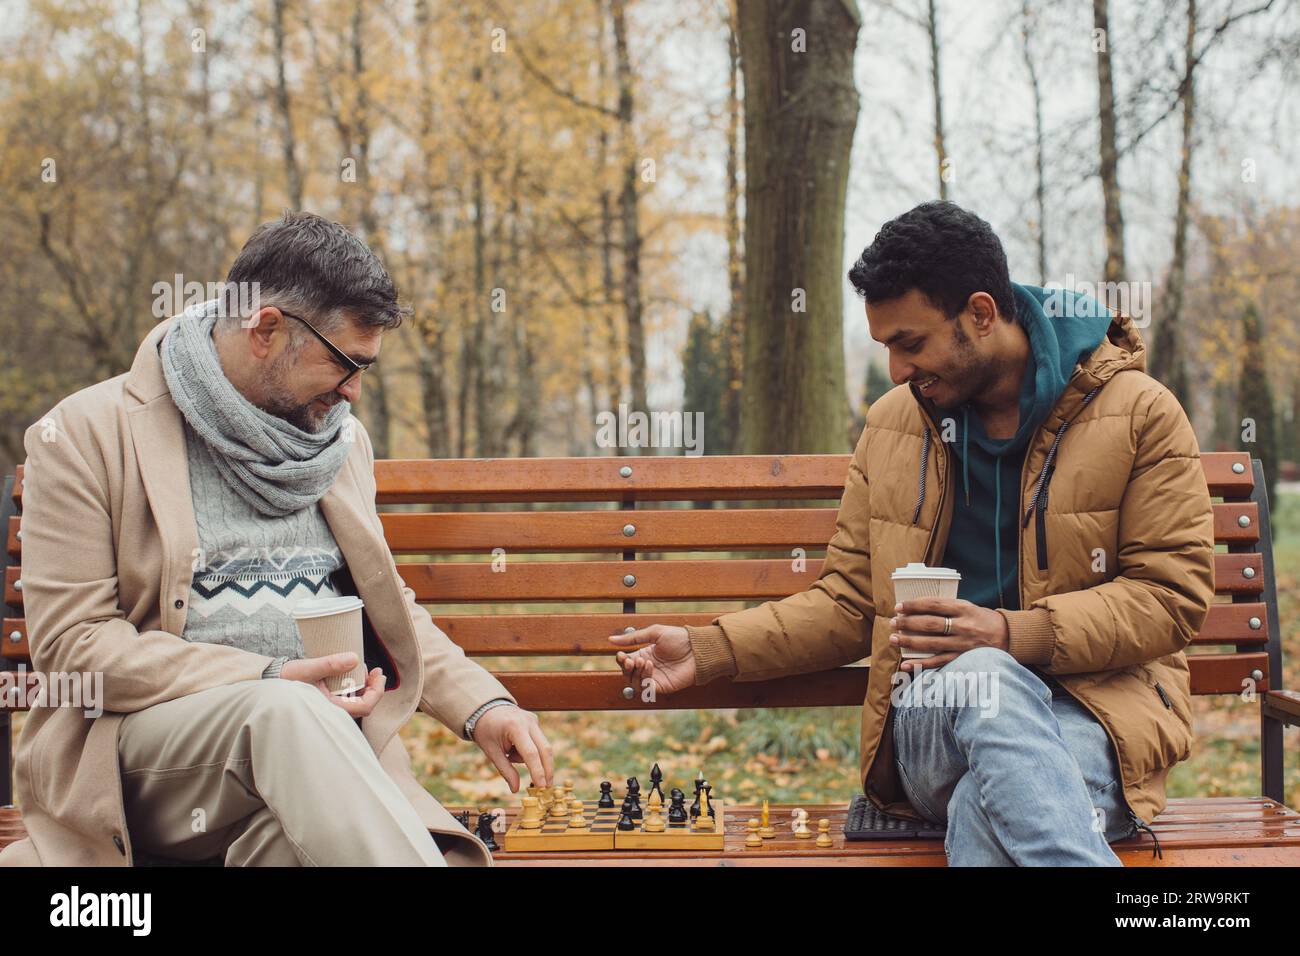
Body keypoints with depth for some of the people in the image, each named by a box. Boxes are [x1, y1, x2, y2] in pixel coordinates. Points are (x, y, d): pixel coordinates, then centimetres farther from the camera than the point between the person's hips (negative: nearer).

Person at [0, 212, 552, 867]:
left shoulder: (344, 438, 18)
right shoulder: (84, 436, -1)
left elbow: (390, 608, 24)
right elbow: (68, 641, -7)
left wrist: (481, 706, 5)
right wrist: (267, 681, -17)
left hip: (316, 739, 4)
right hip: (149, 734, -3)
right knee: (289, 711, -37)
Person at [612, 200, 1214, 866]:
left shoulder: (1140, 413, 3)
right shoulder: (892, 424, 16)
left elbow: (1171, 597, -2)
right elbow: (849, 602, 18)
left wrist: (1013, 633, -17)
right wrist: (707, 651, 6)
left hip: (1100, 701, -3)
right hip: (941, 705, 3)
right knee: (985, 681, -38)